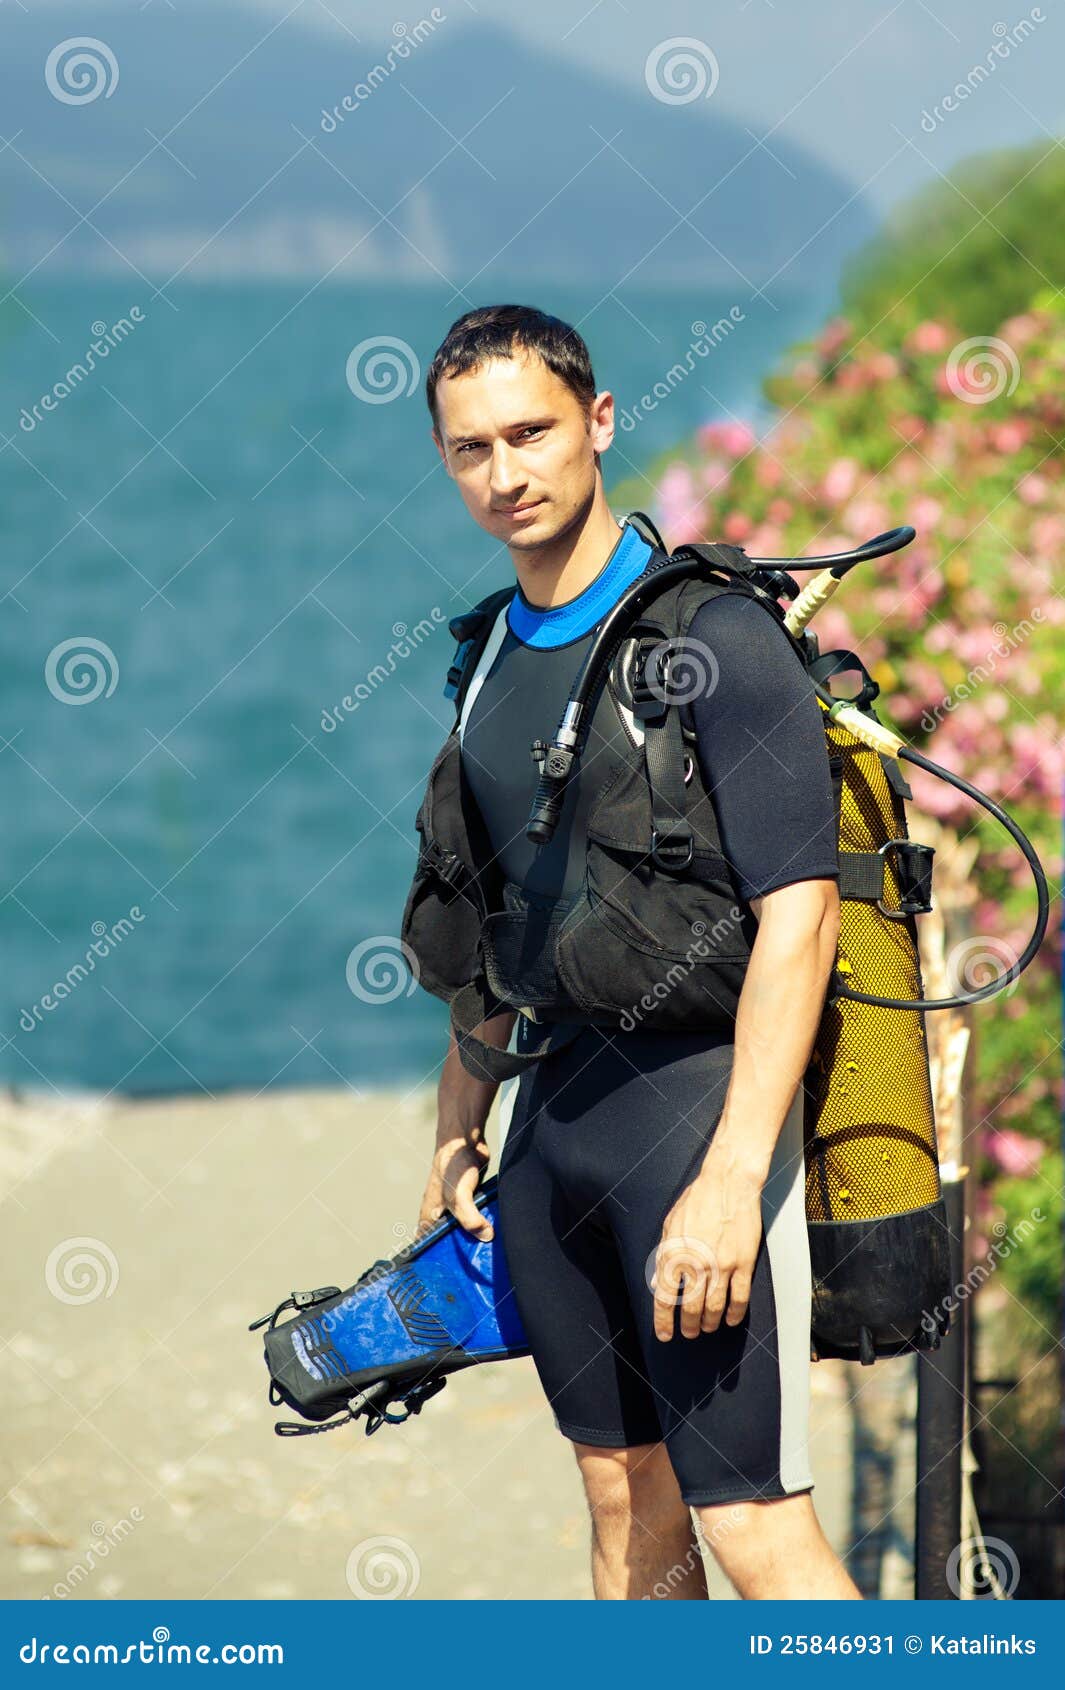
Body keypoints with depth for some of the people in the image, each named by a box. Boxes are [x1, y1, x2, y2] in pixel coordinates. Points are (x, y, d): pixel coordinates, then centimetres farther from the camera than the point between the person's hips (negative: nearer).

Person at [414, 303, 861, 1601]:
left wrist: (730, 1176, -23)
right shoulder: (494, 659, 12)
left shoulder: (713, 633, -12)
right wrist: (456, 1135, 19)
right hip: (548, 1121, 7)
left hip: (693, 1104, -7)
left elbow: (799, 912, -17)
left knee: (753, 1524, -11)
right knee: (626, 1502, 12)